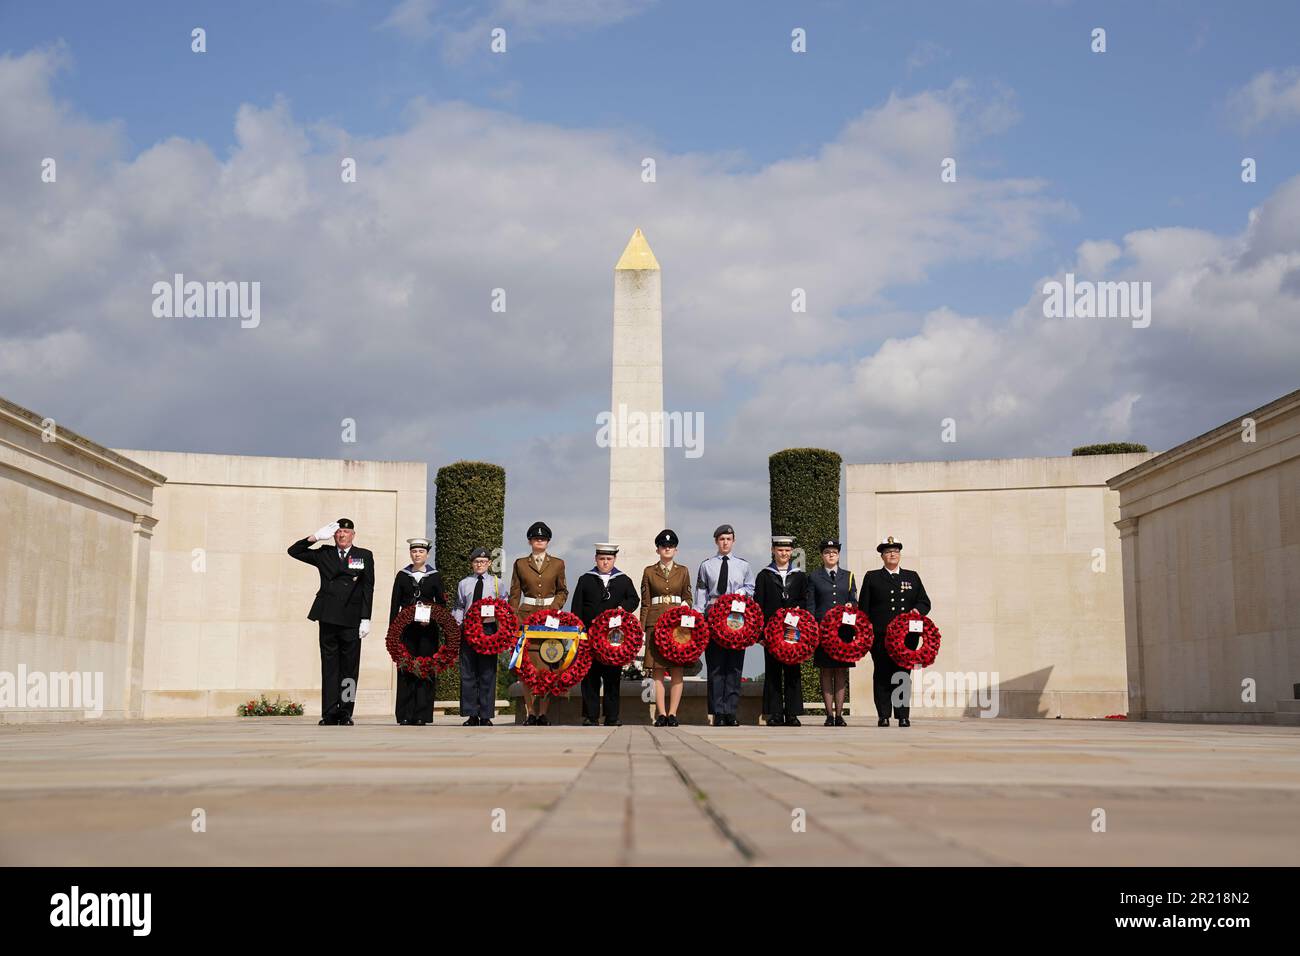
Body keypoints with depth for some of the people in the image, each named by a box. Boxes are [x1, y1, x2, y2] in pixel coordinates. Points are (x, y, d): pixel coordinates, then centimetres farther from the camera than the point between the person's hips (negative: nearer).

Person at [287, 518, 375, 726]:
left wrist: (365, 619, -3)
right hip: (328, 618, 1)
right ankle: (330, 713, 3)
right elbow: (294, 551, 15)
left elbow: (368, 589, 4)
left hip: (351, 621, -1)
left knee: (349, 668, 0)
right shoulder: (324, 555, 13)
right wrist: (316, 537, 3)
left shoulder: (364, 556, 8)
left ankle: (346, 713, 5)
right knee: (329, 666, 1)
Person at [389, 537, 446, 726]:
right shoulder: (402, 576, 10)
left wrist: (431, 620, -12)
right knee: (406, 669, -2)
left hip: (428, 629, -1)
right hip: (407, 629, 1)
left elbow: (441, 603, 5)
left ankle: (422, 716, 1)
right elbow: (395, 604, 8)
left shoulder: (435, 577, 8)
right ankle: (405, 716, 1)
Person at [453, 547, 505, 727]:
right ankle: (472, 715, 7)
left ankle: (486, 716, 4)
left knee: (487, 673, -1)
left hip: (489, 629, -1)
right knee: (468, 673, 1)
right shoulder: (463, 583, 13)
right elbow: (459, 607, 14)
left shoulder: (496, 582, 9)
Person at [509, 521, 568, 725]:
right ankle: (530, 712, 2)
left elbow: (563, 591, 14)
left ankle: (543, 711, 3)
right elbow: (514, 594, 9)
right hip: (527, 616, 0)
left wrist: (554, 607, -3)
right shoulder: (520, 564, 9)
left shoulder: (557, 564, 9)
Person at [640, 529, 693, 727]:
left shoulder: (683, 571, 11)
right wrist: (642, 627, 2)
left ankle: (672, 713, -1)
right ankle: (661, 714, 0)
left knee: (677, 671, -4)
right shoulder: (649, 572, 9)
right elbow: (645, 603, 9)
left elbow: (688, 599, 13)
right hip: (656, 623, 0)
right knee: (657, 670, -3)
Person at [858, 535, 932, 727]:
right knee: (882, 675, -2)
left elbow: (925, 602, 15)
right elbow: (863, 607, 6)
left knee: (903, 675, 0)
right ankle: (883, 716, 2)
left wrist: (917, 611, -8)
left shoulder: (912, 577, 18)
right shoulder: (872, 578, 12)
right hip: (880, 637, -2)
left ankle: (903, 716, 4)